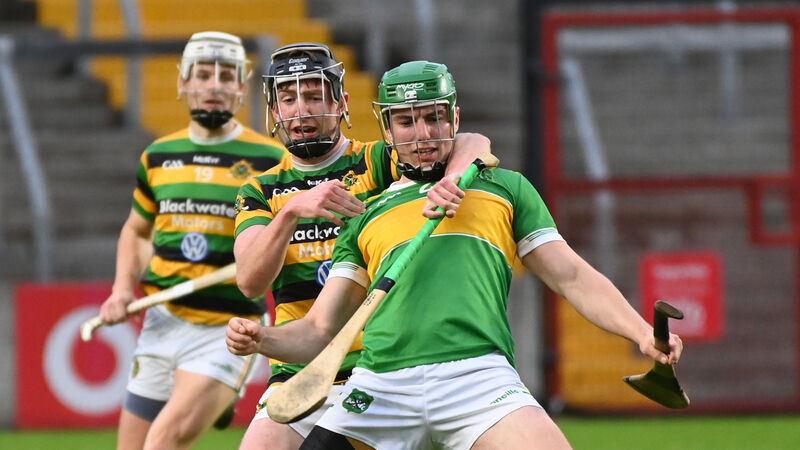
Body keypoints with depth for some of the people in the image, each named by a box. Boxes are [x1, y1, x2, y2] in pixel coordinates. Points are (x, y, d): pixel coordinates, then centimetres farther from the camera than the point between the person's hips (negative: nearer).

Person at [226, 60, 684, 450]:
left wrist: (642, 332, 0)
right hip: (380, 386, 2)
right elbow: (318, 331, 22)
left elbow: (572, 276, 17)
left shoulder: (504, 189, 22)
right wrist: (261, 339, 0)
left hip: (479, 374, -2)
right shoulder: (366, 218, 25)